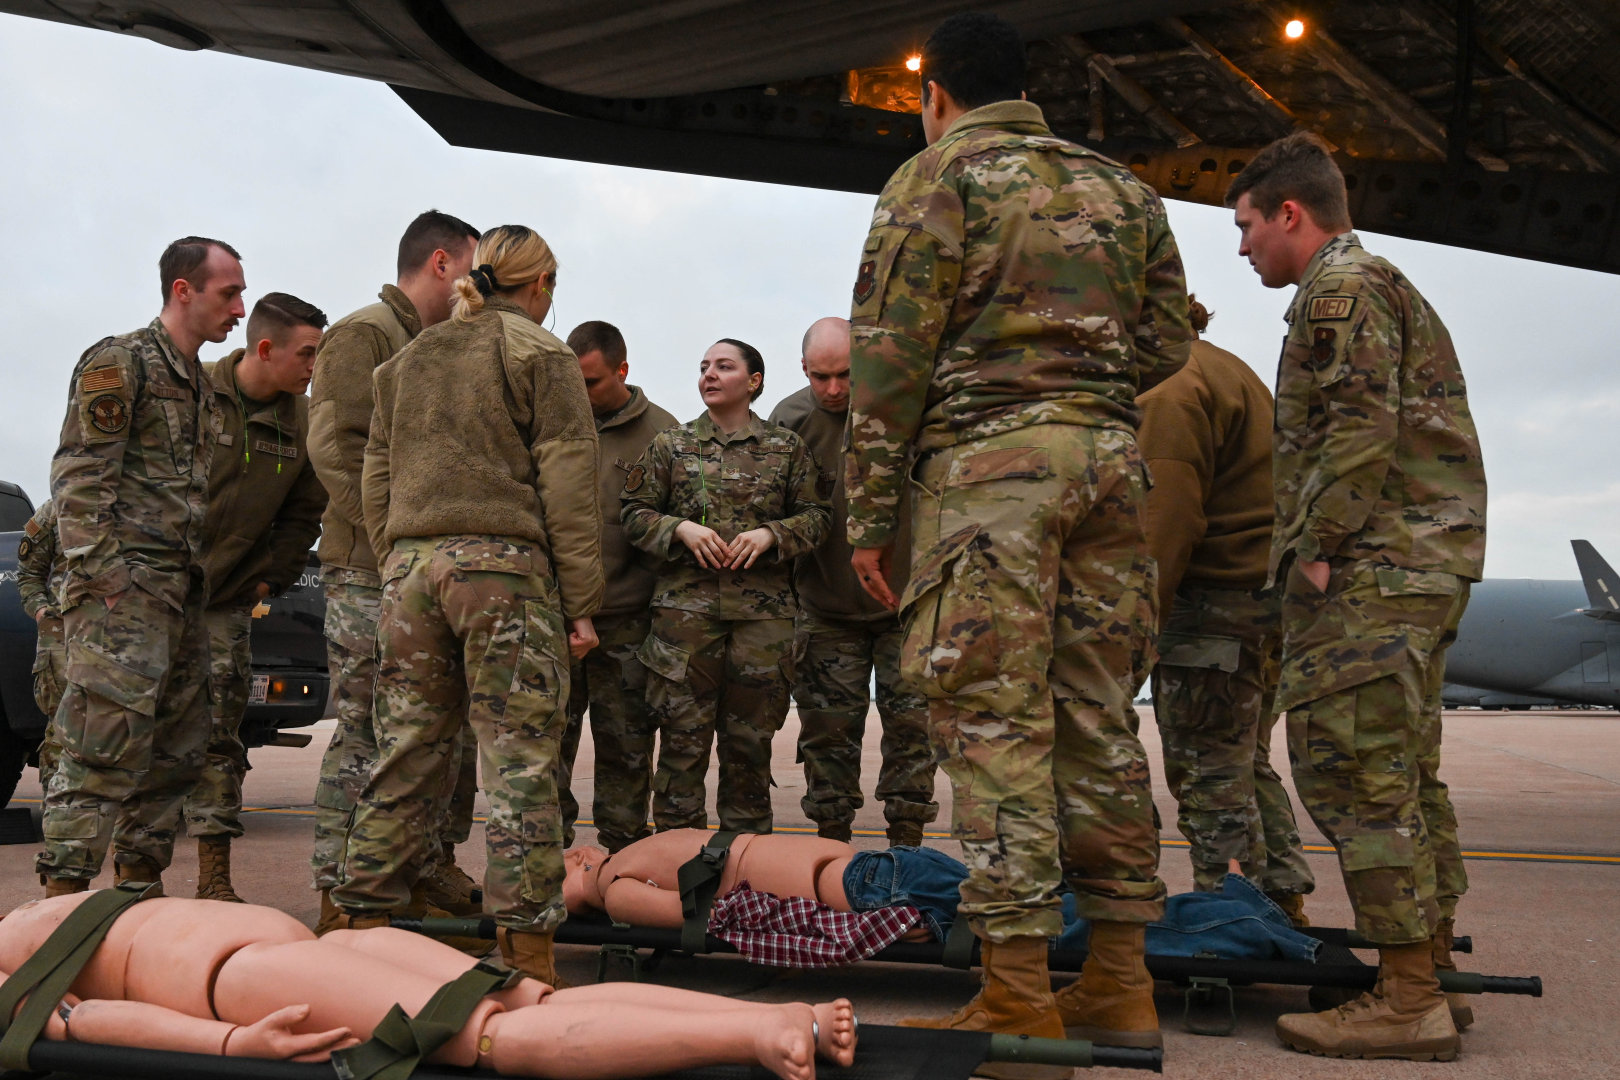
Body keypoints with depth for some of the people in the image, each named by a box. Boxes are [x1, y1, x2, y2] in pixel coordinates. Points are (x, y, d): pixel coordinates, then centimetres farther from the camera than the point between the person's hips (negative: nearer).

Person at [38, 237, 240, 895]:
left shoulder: (201, 385, 21)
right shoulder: (118, 361, -4)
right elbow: (79, 476, -11)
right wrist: (98, 574, -18)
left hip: (182, 591, 9)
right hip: (125, 586, -9)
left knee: (175, 752, 10)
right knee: (107, 744, -12)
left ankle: (139, 887, 19)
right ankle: (63, 896, -7)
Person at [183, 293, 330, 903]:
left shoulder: (302, 422, 2)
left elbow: (305, 511, 12)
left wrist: (270, 578, 5)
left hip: (227, 601, 3)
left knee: (218, 742, 2)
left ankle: (214, 880, 8)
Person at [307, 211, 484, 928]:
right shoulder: (364, 334, -4)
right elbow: (334, 445, -15)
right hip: (371, 574, -9)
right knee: (365, 735, -4)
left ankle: (433, 866, 23)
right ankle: (340, 894, 4)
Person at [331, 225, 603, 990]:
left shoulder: (408, 360, 19)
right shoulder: (541, 356, 2)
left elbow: (376, 478, 19)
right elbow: (566, 484, -5)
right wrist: (581, 601, -5)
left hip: (411, 564, 6)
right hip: (504, 563, -5)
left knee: (404, 754, 11)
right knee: (519, 761, -4)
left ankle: (363, 919, 17)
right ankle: (526, 946, -3)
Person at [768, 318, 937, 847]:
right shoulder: (789, 419, -6)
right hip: (827, 609, 1)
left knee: (910, 723, 2)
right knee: (829, 727, 5)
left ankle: (907, 840, 14)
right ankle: (832, 839, 17)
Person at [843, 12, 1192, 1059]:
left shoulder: (936, 176, 4)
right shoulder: (1121, 186, 20)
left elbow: (892, 353, -4)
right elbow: (1166, 348, 18)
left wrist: (870, 512, -2)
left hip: (988, 459, -6)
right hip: (1111, 456, 6)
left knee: (996, 721, -6)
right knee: (1100, 720, 7)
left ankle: (1020, 995, -5)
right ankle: (1120, 982, 12)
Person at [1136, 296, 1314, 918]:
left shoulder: (1172, 390, -8)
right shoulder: (1234, 373, 24)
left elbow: (1169, 518, -19)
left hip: (1213, 602, -10)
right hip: (1268, 599, 10)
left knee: (1210, 775, -5)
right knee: (1248, 766, 17)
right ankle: (1284, 900, 22)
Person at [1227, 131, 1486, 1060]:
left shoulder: (1341, 286, -7)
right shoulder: (1383, 283, 26)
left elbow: (1362, 429, -19)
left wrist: (1316, 550, -16)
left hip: (1375, 567, -11)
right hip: (1422, 566, 11)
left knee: (1357, 771, -10)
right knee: (1403, 774, 13)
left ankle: (1408, 1003, -6)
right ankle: (1429, 976, 20)